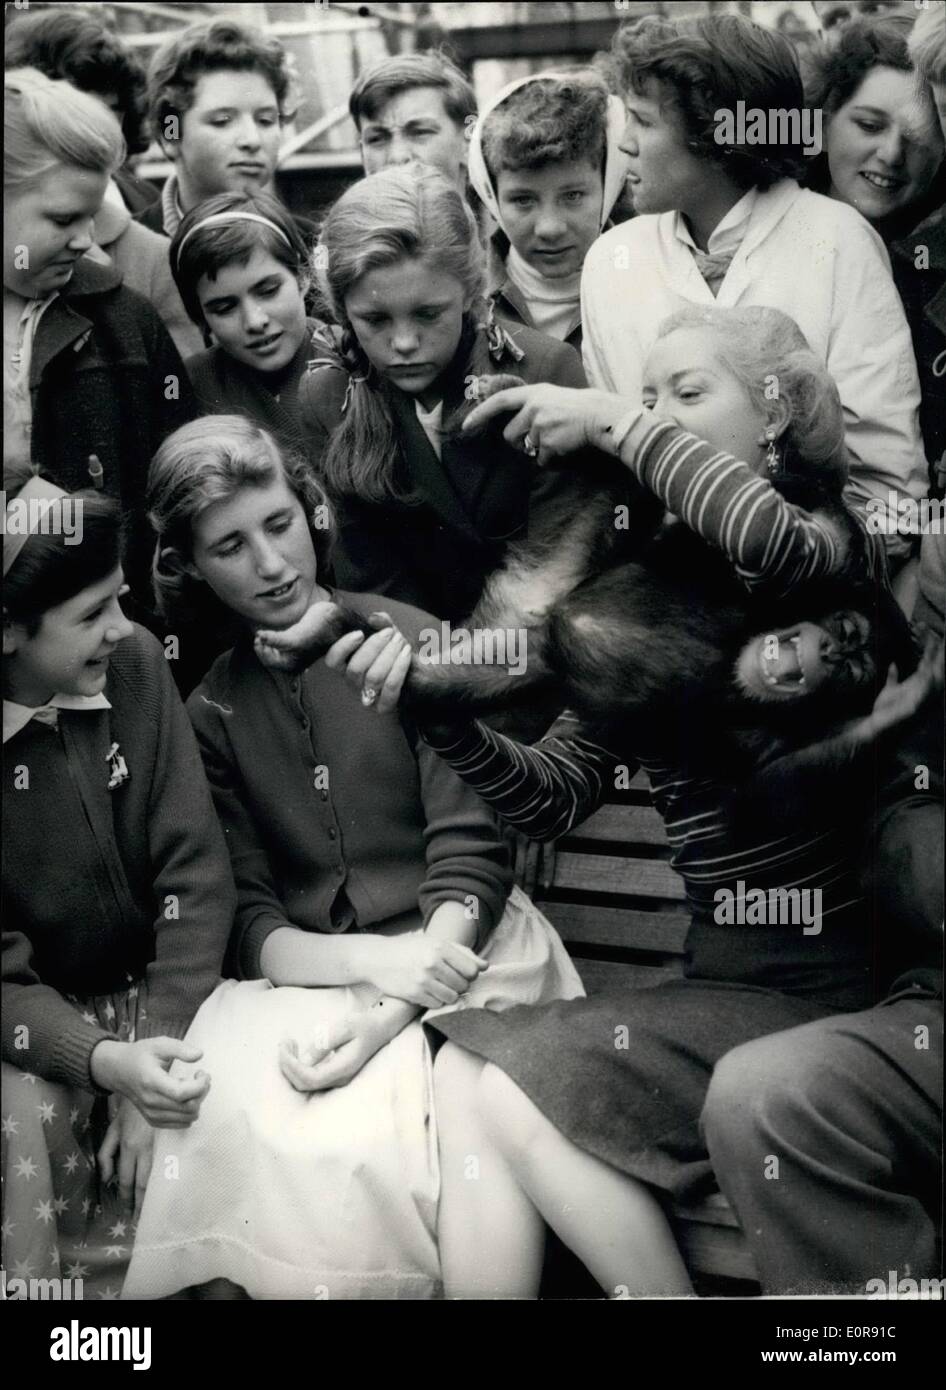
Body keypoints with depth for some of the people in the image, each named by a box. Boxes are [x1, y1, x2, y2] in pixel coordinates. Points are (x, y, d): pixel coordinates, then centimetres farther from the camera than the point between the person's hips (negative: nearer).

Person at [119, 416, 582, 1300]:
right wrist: (373, 961, -16)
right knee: (253, 1133, -28)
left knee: (374, 1138, -31)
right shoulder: (209, 712, 12)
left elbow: (471, 858, -4)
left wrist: (385, 1016, -19)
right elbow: (246, 920, 5)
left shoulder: (411, 640, 2)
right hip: (303, 979, 3)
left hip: (454, 954, -2)